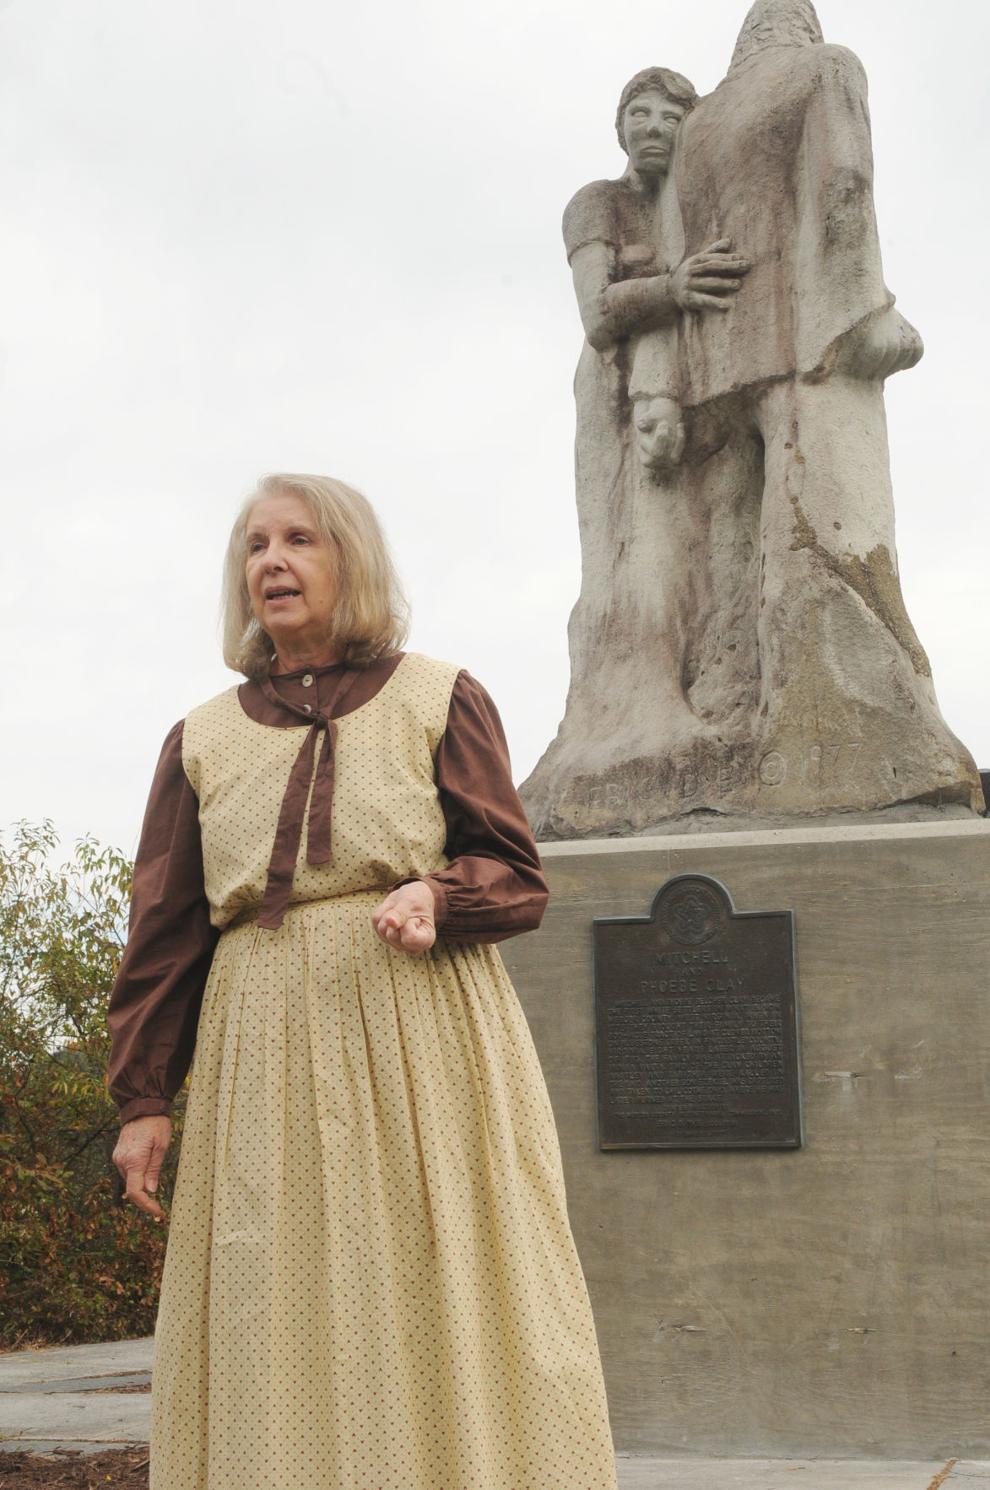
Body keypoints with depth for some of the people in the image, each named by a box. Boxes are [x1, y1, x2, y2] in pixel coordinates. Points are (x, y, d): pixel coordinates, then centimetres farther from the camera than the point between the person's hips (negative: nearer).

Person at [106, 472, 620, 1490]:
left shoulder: (439, 701, 7)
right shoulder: (203, 739, 13)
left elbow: (518, 875, 5)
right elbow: (163, 930, 11)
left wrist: (435, 892, -17)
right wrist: (142, 1095, 4)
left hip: (426, 1045, -2)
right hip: (267, 1057, 2)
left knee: (437, 1305, -3)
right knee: (275, 1322, 1)